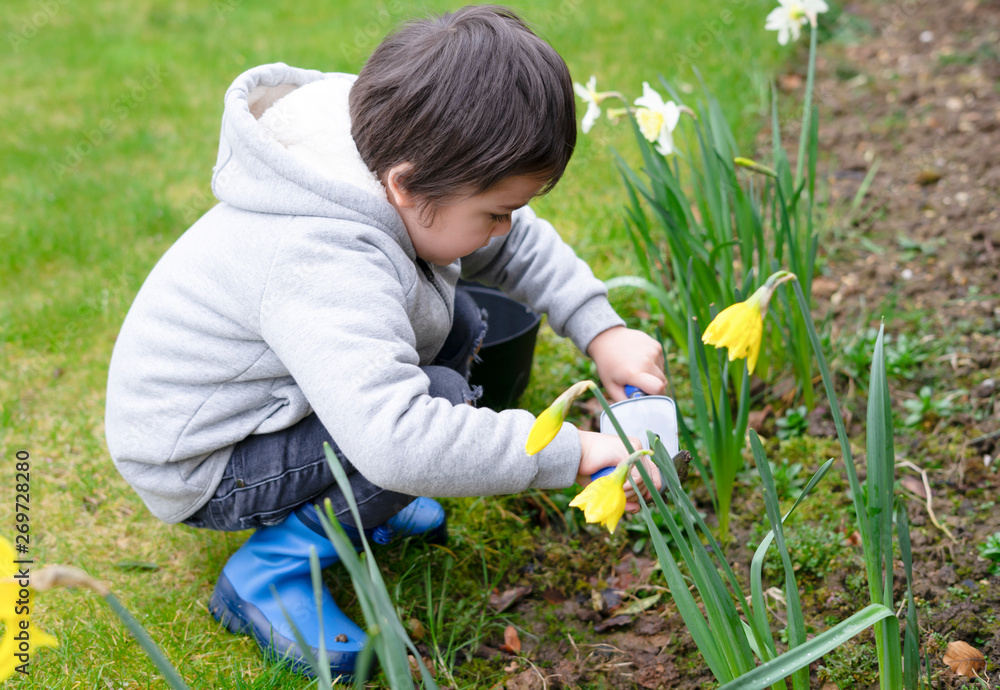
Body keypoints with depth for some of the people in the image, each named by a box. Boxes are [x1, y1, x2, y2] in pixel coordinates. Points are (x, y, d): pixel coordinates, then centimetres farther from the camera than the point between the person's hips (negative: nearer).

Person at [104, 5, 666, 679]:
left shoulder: (394, 171, -11)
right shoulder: (326, 267, -39)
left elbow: (523, 243, 5)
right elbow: (398, 440, -50)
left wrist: (604, 331, -8)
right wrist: (570, 452, -40)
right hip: (197, 464, -9)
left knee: (458, 323, 4)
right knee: (440, 401, -26)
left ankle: (344, 496, 12)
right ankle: (266, 570, -10)